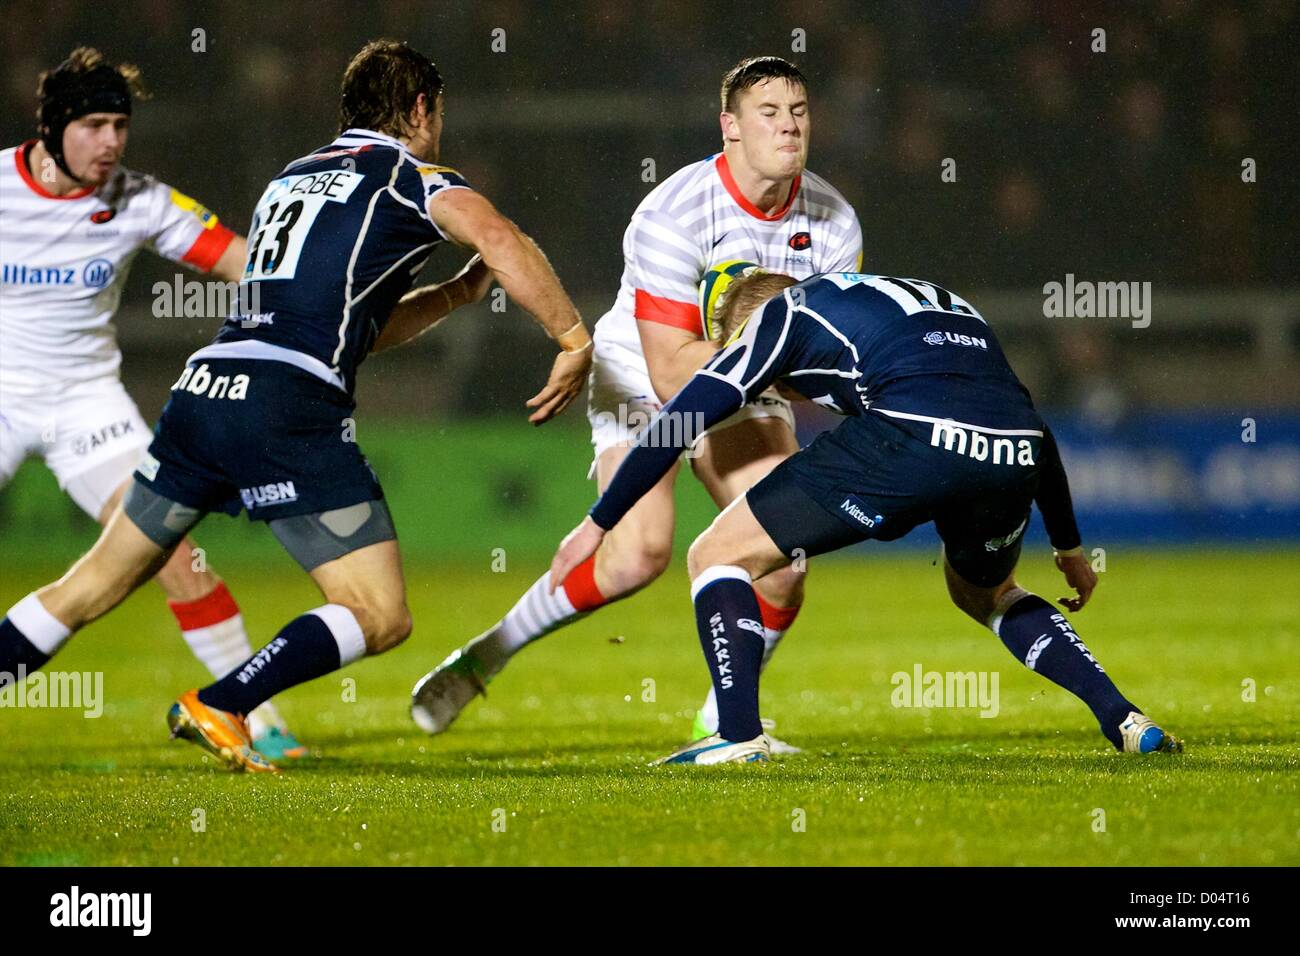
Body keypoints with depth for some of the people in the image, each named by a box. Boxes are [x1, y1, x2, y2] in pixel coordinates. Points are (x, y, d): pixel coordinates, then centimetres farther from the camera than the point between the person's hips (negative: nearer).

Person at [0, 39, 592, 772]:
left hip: (205, 386, 7)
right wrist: (574, 340, -7)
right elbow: (499, 239, -13)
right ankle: (219, 707, -17)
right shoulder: (415, 177, 8)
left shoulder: (293, 178, 29)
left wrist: (462, 291, 33)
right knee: (382, 618, -3)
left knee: (95, 585, 16)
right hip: (292, 413, -7)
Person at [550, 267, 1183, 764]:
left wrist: (598, 523, 26)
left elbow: (684, 416, 17)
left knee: (717, 556, 10)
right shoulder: (944, 304, 40)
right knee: (984, 592, 37)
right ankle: (1124, 722, 22)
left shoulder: (785, 310, 24)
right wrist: (1070, 549, 55)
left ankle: (739, 737, -5)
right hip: (1014, 455, 6)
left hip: (910, 436, -6)